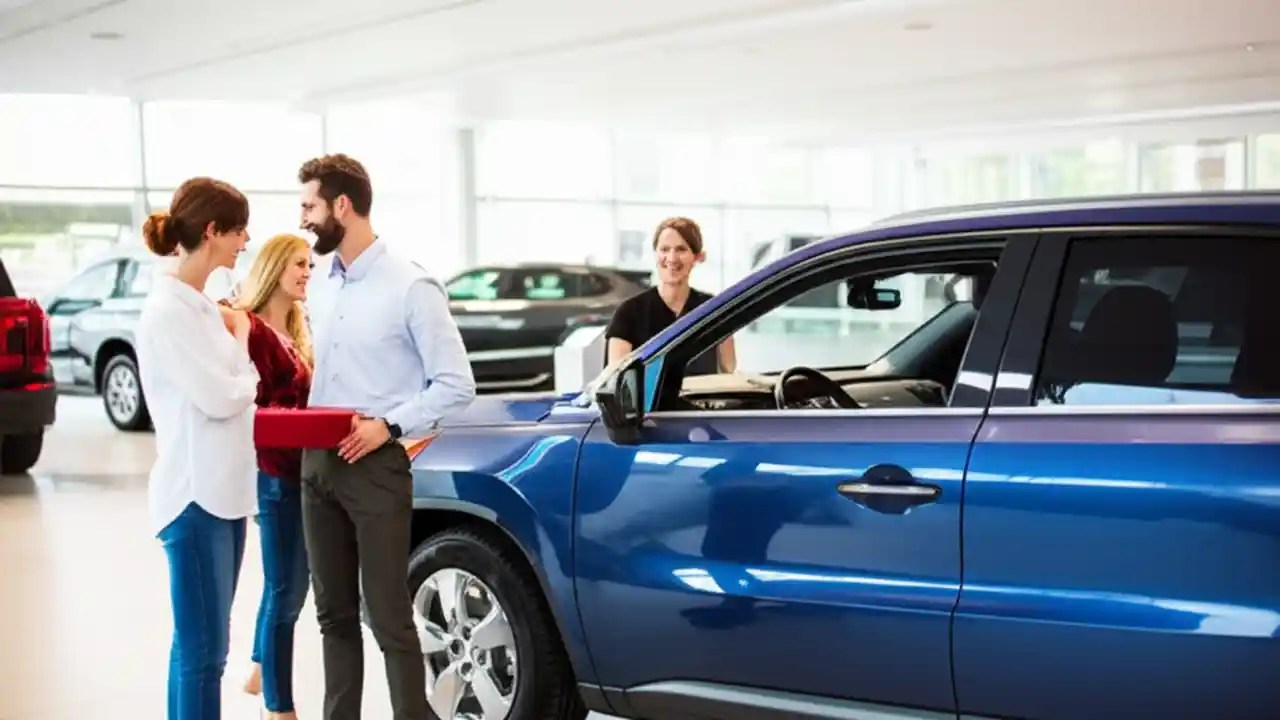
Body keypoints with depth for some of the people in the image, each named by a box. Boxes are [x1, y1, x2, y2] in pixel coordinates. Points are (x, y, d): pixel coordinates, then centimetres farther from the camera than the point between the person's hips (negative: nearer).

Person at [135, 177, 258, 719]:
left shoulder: (201, 306, 12)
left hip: (223, 490, 9)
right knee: (202, 650, -6)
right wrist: (239, 342, -2)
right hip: (196, 496, -9)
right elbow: (218, 397, -17)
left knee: (201, 645, 14)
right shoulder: (168, 309, -15)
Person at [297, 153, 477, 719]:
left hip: (376, 465, -7)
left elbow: (456, 384, -11)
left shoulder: (410, 287, -11)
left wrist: (388, 426, -17)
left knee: (389, 619, -3)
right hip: (318, 463, 7)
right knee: (335, 614, 14)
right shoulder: (322, 283, 10)